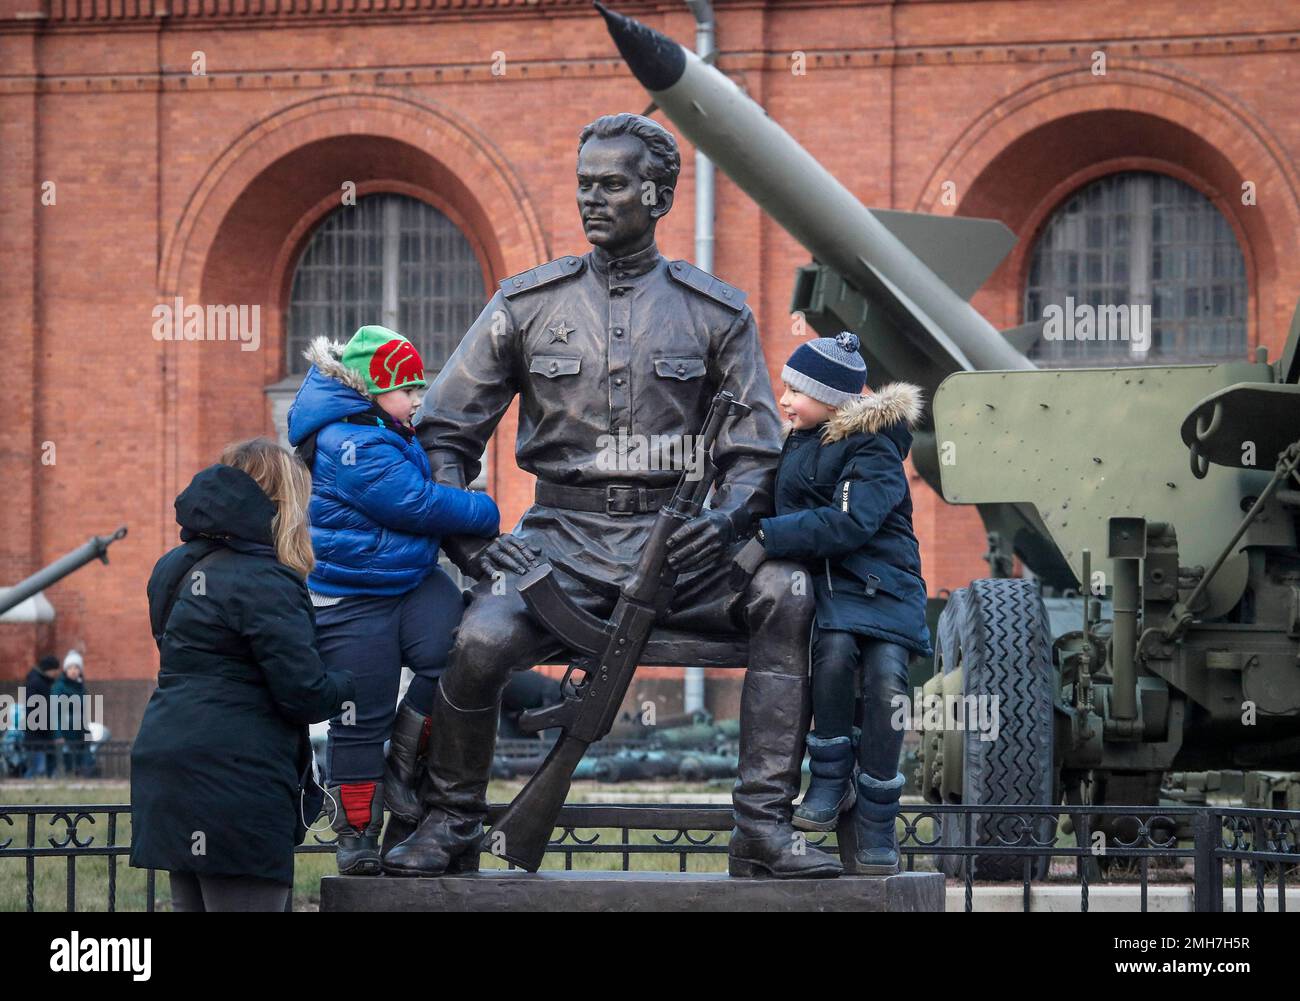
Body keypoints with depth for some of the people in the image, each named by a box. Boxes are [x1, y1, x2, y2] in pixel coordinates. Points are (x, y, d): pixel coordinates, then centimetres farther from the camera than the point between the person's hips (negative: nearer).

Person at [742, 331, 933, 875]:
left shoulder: (874, 451, -10)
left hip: (882, 579, -4)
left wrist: (768, 536, -25)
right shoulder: (800, 443, 14)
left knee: (885, 678, -26)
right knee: (834, 651, -30)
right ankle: (830, 782, -14)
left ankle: (876, 818, -13)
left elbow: (848, 523, -24)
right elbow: (789, 508, 26)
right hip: (825, 579, 4)